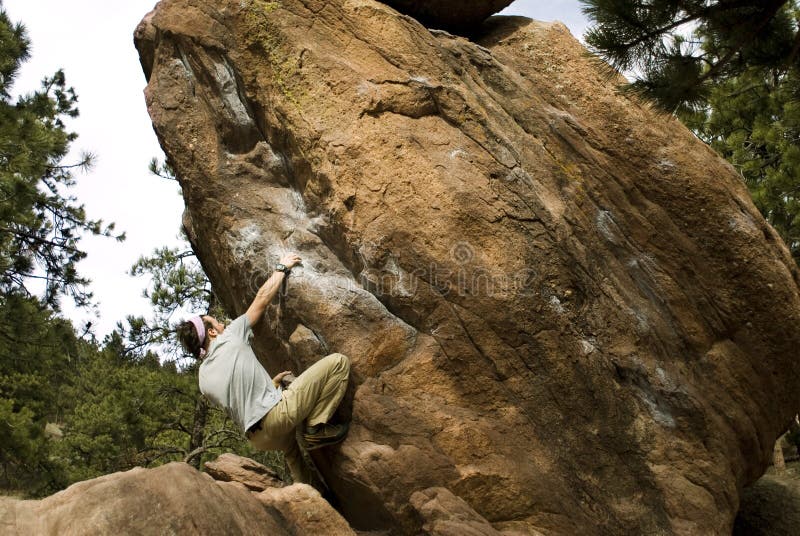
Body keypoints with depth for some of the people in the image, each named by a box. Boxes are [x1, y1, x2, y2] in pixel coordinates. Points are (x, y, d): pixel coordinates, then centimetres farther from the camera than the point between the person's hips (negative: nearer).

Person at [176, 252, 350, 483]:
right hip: (275, 415, -8)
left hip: (258, 437, 8)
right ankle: (316, 427, -5)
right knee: (338, 362, -6)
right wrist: (282, 268, 19)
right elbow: (263, 297, 6)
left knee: (291, 447, 44)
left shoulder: (204, 379, 16)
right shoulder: (230, 337, 0)